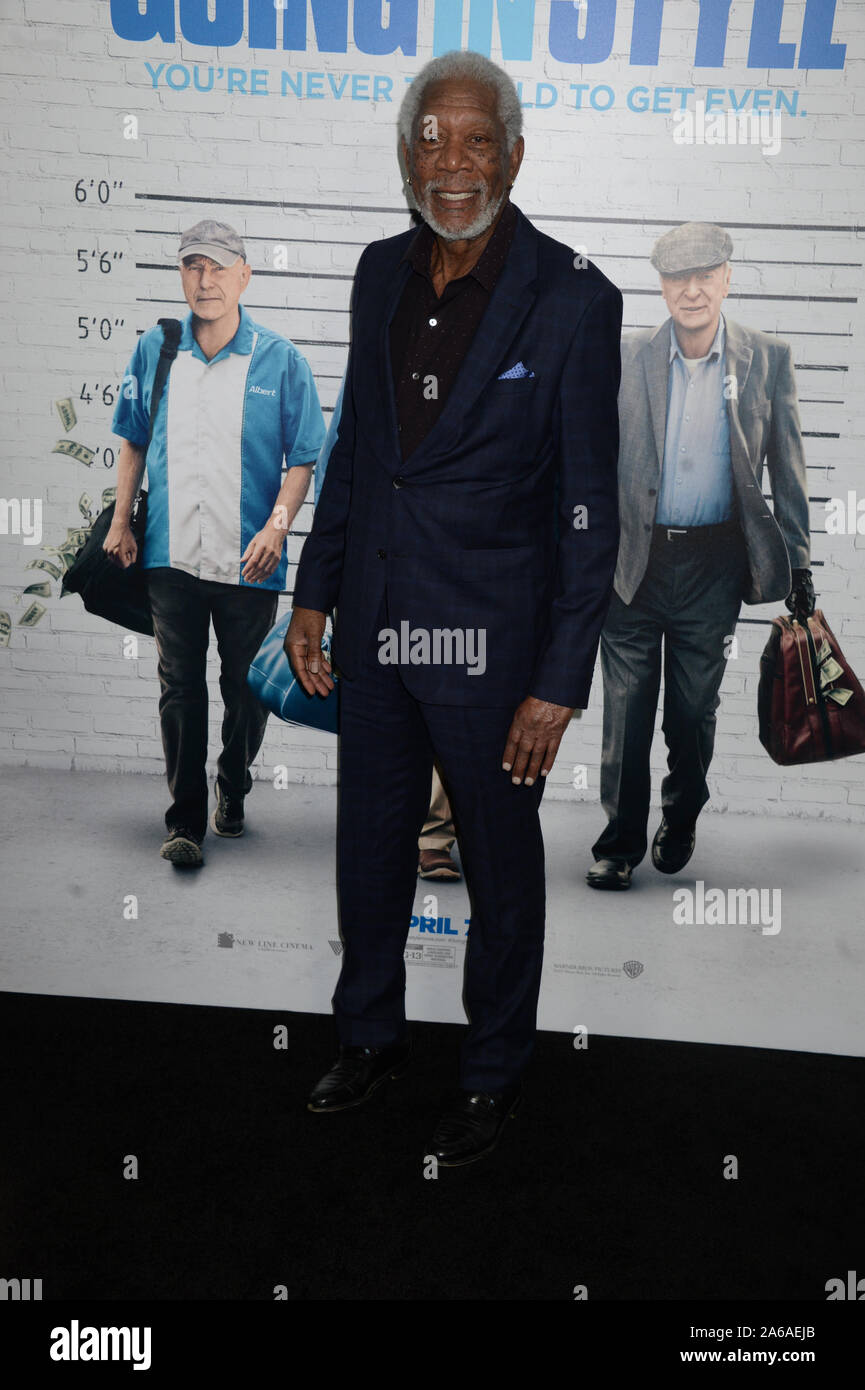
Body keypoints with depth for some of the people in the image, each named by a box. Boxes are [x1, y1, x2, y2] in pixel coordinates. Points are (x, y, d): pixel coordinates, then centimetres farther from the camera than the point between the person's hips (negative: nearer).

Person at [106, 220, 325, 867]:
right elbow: (133, 441, 16)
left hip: (248, 562, -1)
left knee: (246, 688, 10)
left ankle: (233, 792, 34)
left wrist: (276, 527, -15)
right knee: (180, 688, 4)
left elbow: (303, 458, -1)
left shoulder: (280, 359, -1)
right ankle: (186, 819, 12)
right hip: (171, 554, 2)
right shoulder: (155, 350, 7)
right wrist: (121, 522, 9)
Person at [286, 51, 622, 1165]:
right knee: (368, 850, 19)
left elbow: (589, 508, -12)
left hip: (491, 637, -5)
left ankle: (494, 1073, 37)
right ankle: (372, 1037, 44)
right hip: (375, 625, 6)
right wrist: (314, 595, 11)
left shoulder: (573, 301, -12)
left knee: (501, 869, 13)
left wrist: (560, 681, -15)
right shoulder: (380, 274, 5)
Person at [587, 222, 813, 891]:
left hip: (714, 561, 0)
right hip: (634, 558, 0)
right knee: (626, 709, 2)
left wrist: (798, 563, 6)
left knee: (695, 710, 11)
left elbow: (787, 468, 6)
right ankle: (621, 841, 17)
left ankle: (681, 823, 34)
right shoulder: (627, 355, 1)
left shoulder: (768, 358, 1)